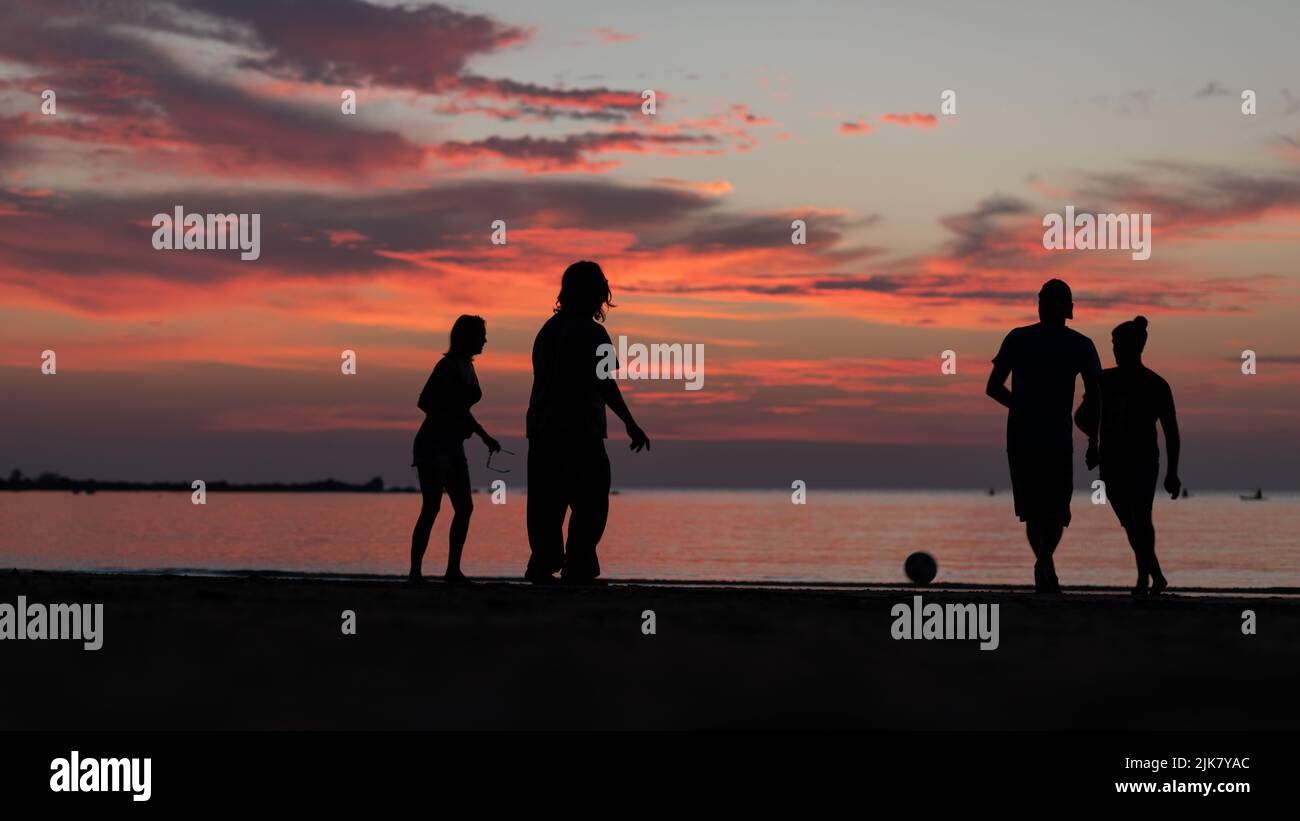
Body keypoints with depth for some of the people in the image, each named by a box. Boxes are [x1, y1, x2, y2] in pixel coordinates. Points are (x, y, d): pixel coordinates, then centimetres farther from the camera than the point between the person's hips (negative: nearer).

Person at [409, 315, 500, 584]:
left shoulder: (466, 367, 14)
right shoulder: (448, 366, -13)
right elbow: (424, 402, -20)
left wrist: (485, 437, 23)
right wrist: (461, 423, -21)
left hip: (452, 446, 9)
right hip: (433, 444, -9)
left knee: (464, 507, 4)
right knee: (431, 508, -11)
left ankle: (453, 570, 7)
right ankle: (415, 571, -9)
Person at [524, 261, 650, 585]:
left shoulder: (549, 329, 14)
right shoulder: (590, 332, -9)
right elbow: (605, 382, -14)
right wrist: (631, 424, -10)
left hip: (542, 429, 7)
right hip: (579, 431, -7)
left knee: (547, 503, 9)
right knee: (591, 503, -2)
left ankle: (543, 564, 4)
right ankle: (578, 568, -8)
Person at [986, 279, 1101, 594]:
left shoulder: (1017, 339, 6)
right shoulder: (1081, 345, 2)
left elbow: (993, 387, 5)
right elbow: (1094, 395, -6)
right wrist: (1093, 440, 3)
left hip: (1020, 437, 2)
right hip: (1058, 438, -2)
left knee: (1033, 508, 14)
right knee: (1056, 508, 2)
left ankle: (1046, 578, 19)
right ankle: (1045, 560, -25)